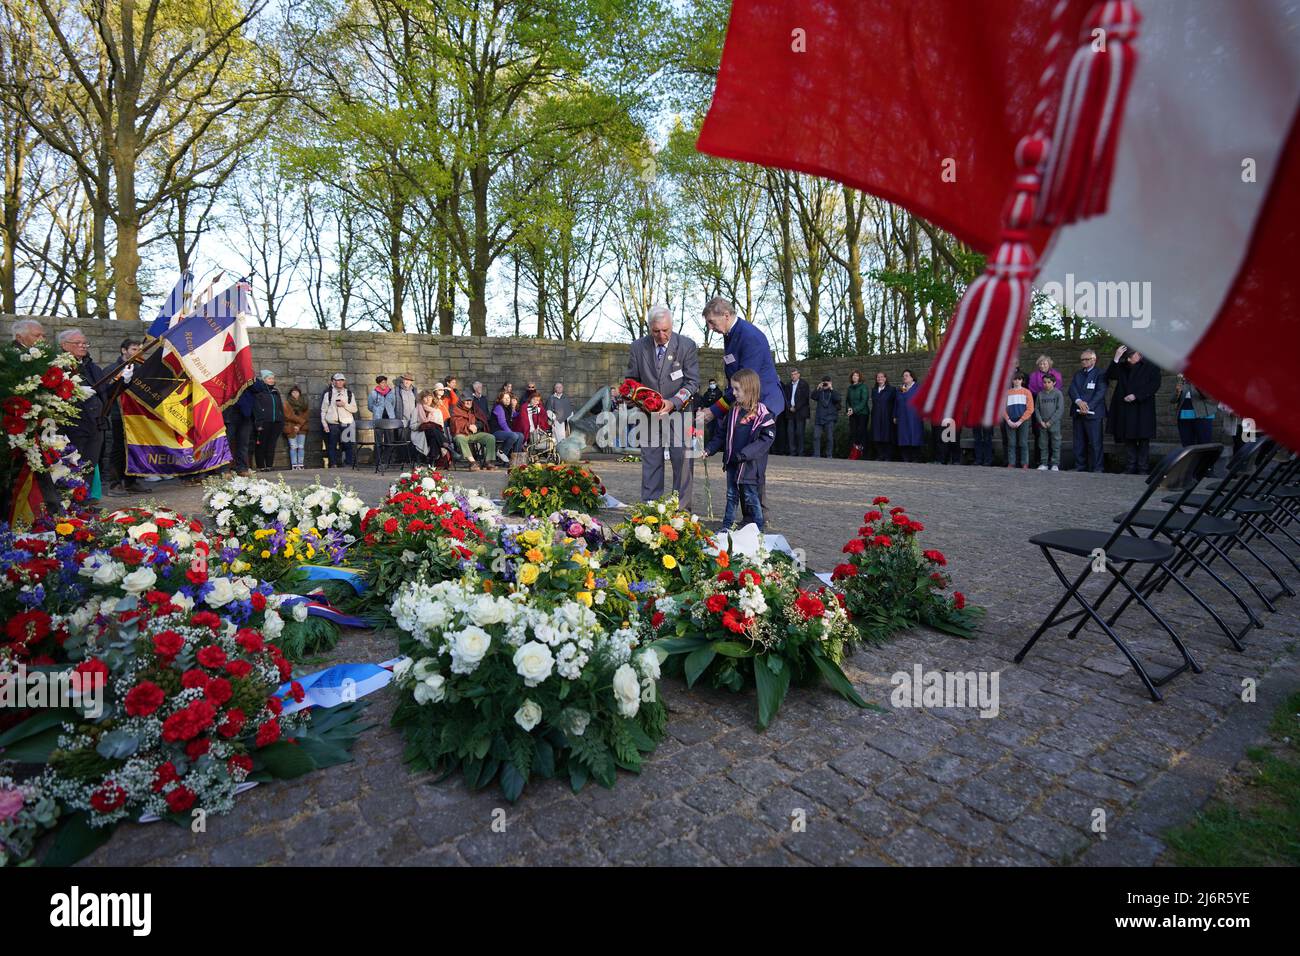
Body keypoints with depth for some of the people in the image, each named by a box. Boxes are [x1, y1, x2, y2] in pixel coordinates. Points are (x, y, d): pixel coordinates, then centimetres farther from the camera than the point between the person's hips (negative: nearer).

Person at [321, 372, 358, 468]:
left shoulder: (350, 394, 10)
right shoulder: (328, 394, 9)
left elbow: (354, 409, 6)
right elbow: (323, 410, 9)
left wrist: (344, 405, -10)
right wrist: (324, 424, 1)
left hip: (347, 424, 0)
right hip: (332, 424, 0)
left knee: (349, 445, -4)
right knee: (332, 446, 2)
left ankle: (350, 465, 1)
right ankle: (333, 465, 9)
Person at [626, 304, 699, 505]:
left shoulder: (687, 346, -7)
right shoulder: (638, 347, 0)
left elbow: (693, 382, -7)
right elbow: (631, 380, 9)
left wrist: (673, 402, -21)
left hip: (679, 412, -2)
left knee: (682, 462, -2)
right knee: (650, 462, 5)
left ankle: (682, 510, 5)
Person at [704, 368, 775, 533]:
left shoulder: (762, 413, -13)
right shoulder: (734, 410, 6)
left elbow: (766, 438, -18)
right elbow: (722, 434, 13)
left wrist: (744, 454, -24)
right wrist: (709, 449, 2)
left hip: (750, 465, -6)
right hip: (731, 462, 6)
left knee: (750, 497, 3)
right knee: (732, 495, 15)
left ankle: (758, 530, 16)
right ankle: (727, 527, 25)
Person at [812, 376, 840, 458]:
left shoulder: (834, 392, 6)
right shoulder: (820, 392, 12)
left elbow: (837, 399, -15)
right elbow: (813, 397, -5)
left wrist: (831, 389, -14)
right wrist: (818, 388, -14)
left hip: (830, 419, -2)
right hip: (819, 418, 2)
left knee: (829, 437, 0)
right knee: (816, 436, -3)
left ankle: (829, 456, 9)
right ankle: (816, 455, 3)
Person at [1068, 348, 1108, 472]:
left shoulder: (1100, 374, 1)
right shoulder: (1077, 374, 17)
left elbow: (1100, 393, -10)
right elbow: (1072, 390, 4)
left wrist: (1088, 407, -19)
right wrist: (1079, 401, -15)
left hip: (1093, 413, -5)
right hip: (1078, 413, 5)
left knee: (1095, 443, -5)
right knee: (1078, 442, 8)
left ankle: (1097, 469, 0)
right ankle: (1080, 467, 14)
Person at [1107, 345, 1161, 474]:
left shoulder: (1150, 366, 2)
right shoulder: (1122, 367, 13)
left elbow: (1155, 385, -6)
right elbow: (1110, 376, 0)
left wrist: (1136, 395, -13)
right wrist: (1116, 359, -8)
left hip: (1143, 409, -4)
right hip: (1125, 409, 4)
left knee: (1144, 440, 0)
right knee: (1128, 439, 4)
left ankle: (1143, 468, 3)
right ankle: (1130, 468, 7)